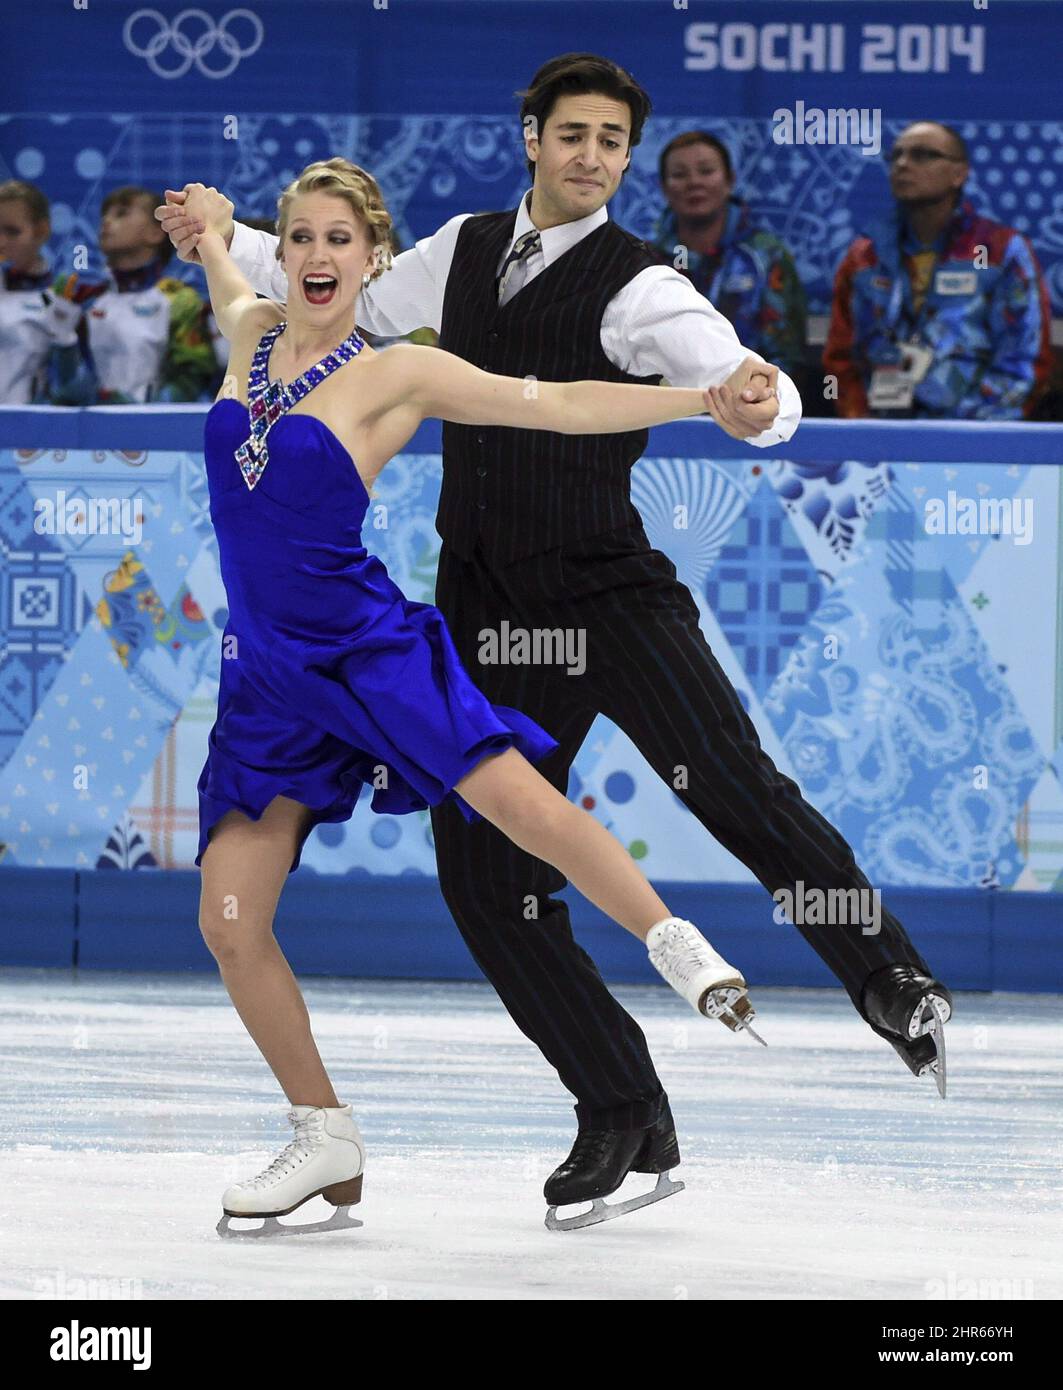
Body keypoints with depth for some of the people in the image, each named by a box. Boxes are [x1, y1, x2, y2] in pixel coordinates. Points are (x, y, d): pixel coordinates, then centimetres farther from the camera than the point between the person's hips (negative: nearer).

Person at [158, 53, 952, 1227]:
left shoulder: (638, 287, -9)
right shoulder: (464, 250, 10)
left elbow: (747, 380, -25)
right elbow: (360, 309, 30)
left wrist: (758, 406, -49)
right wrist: (232, 238, 25)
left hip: (607, 591, -5)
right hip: (485, 617, 5)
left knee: (724, 779, -29)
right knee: (483, 877, 1)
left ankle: (888, 977, -22)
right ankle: (621, 1116, 12)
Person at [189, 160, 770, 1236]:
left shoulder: (394, 374, -3)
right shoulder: (248, 333, 9)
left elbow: (555, 406, -7)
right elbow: (226, 284, 38)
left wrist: (712, 398, -13)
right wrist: (209, 233, 25)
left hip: (365, 643, -5)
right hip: (263, 667, 5)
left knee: (511, 793, -29)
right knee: (229, 920, -1)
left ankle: (676, 945, -13)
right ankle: (327, 1143, 13)